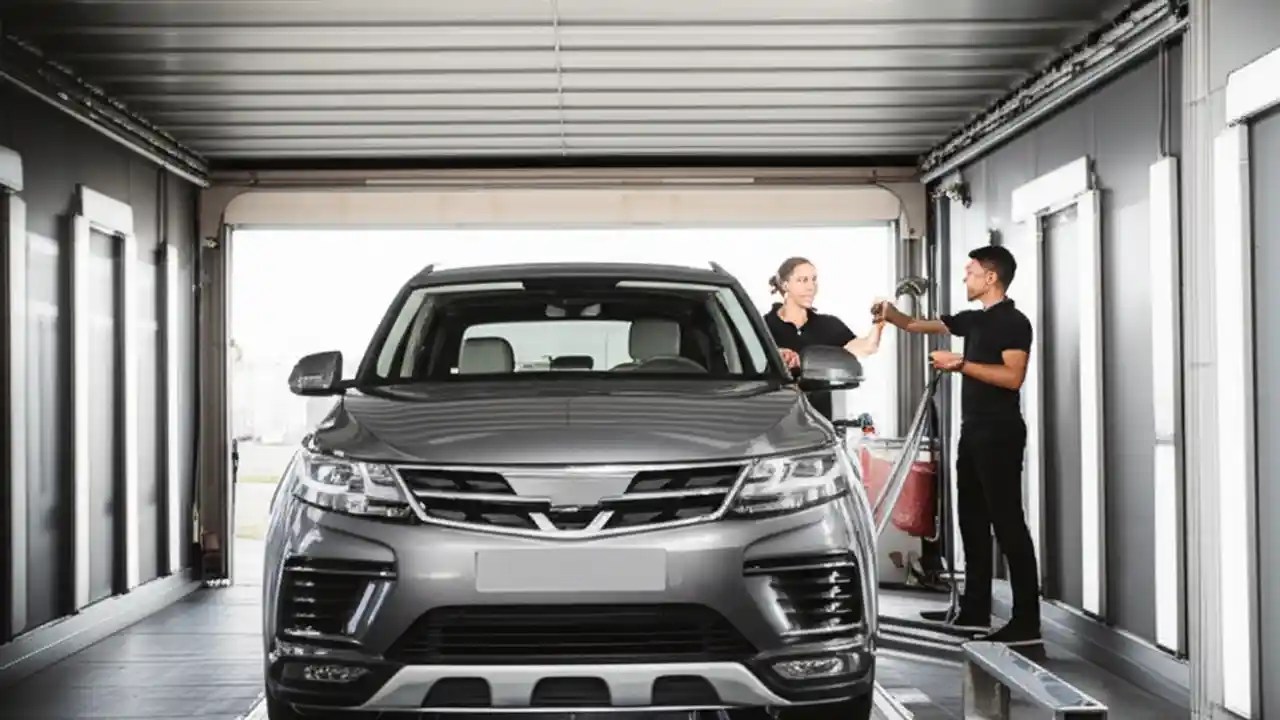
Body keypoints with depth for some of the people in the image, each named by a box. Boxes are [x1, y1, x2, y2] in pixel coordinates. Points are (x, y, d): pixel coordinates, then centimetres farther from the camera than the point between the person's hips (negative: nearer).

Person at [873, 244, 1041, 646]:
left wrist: (961, 364, -22)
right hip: (974, 432, 9)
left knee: (1007, 523, -11)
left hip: (1000, 434, -9)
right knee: (973, 521, 12)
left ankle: (1027, 621, -11)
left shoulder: (1013, 322, -10)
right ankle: (974, 610, 20)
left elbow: (1013, 376, -23)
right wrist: (891, 315, 6)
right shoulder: (974, 320, 16)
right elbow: (920, 326, 24)